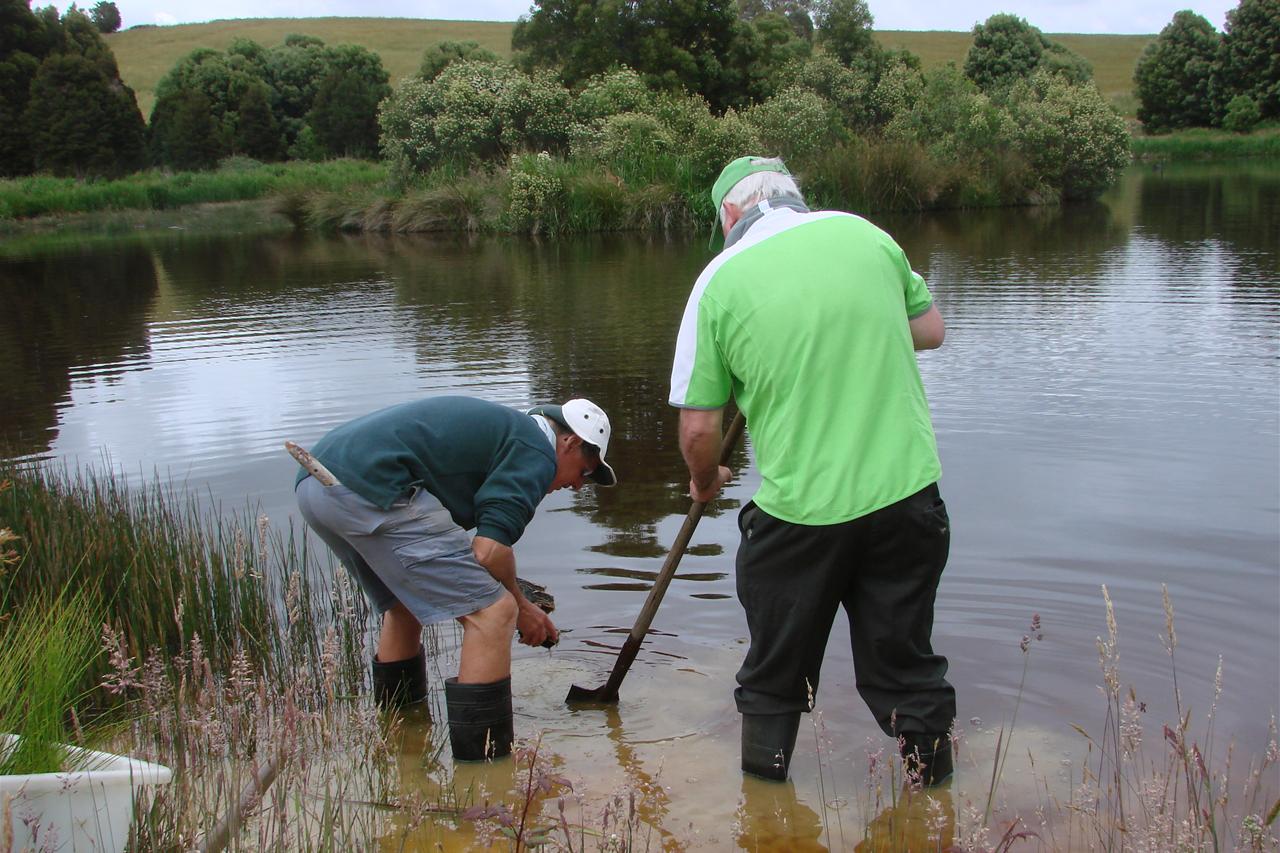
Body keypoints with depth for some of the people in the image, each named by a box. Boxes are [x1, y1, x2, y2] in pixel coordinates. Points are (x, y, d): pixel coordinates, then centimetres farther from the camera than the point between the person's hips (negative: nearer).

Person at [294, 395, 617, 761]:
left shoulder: (499, 425, 31)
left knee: (406, 603, 30)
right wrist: (520, 608, 10)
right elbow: (489, 550, -9)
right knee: (493, 610, -4)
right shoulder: (537, 452, 3)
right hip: (371, 488, -11)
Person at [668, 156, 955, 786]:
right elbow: (930, 329, 16)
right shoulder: (864, 232, 4)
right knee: (903, 658, 18)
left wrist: (705, 484, 14)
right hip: (907, 491, 3)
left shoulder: (721, 279, -5)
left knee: (775, 671, 18)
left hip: (801, 508, -2)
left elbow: (698, 428, -5)